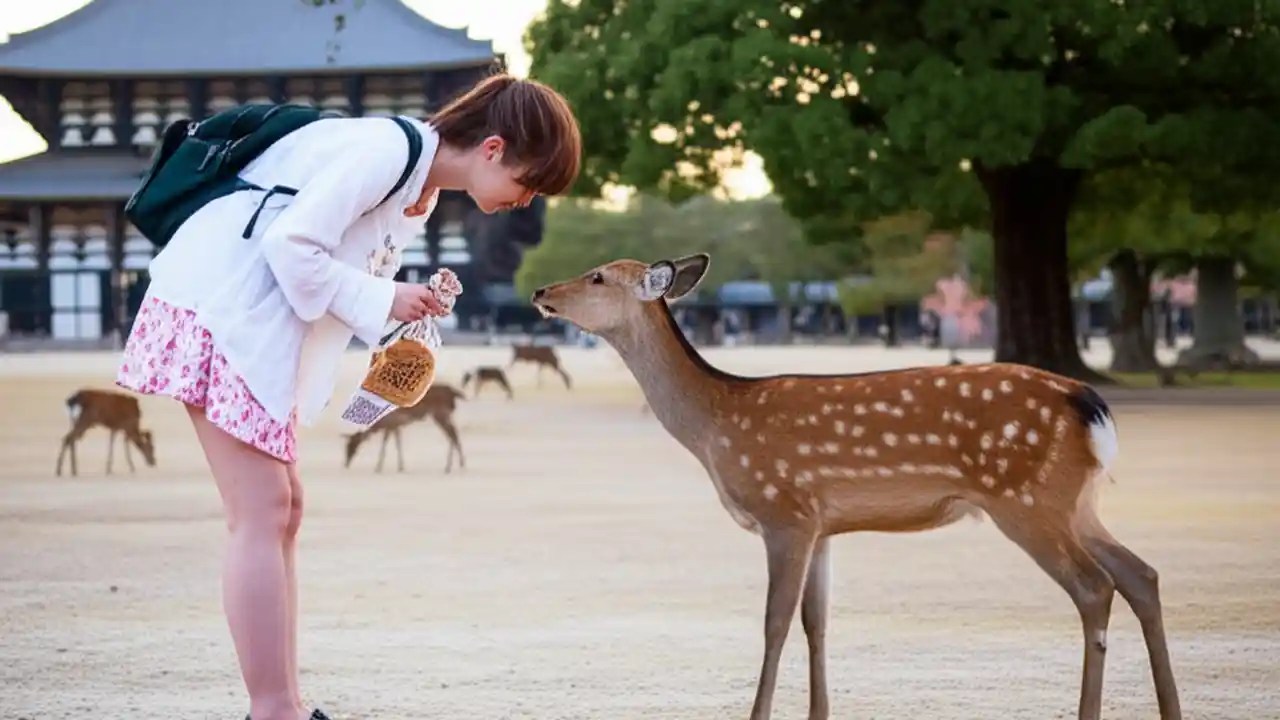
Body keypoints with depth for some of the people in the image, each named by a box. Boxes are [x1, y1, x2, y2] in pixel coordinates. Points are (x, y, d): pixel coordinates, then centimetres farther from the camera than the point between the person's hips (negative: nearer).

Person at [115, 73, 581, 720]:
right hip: (217, 309, -10)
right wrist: (382, 302, -15)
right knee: (262, 515, -11)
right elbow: (292, 246, -22)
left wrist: (410, 305, -4)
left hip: (255, 325, 10)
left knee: (281, 510, 8)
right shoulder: (387, 150, -17)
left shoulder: (421, 193, 14)